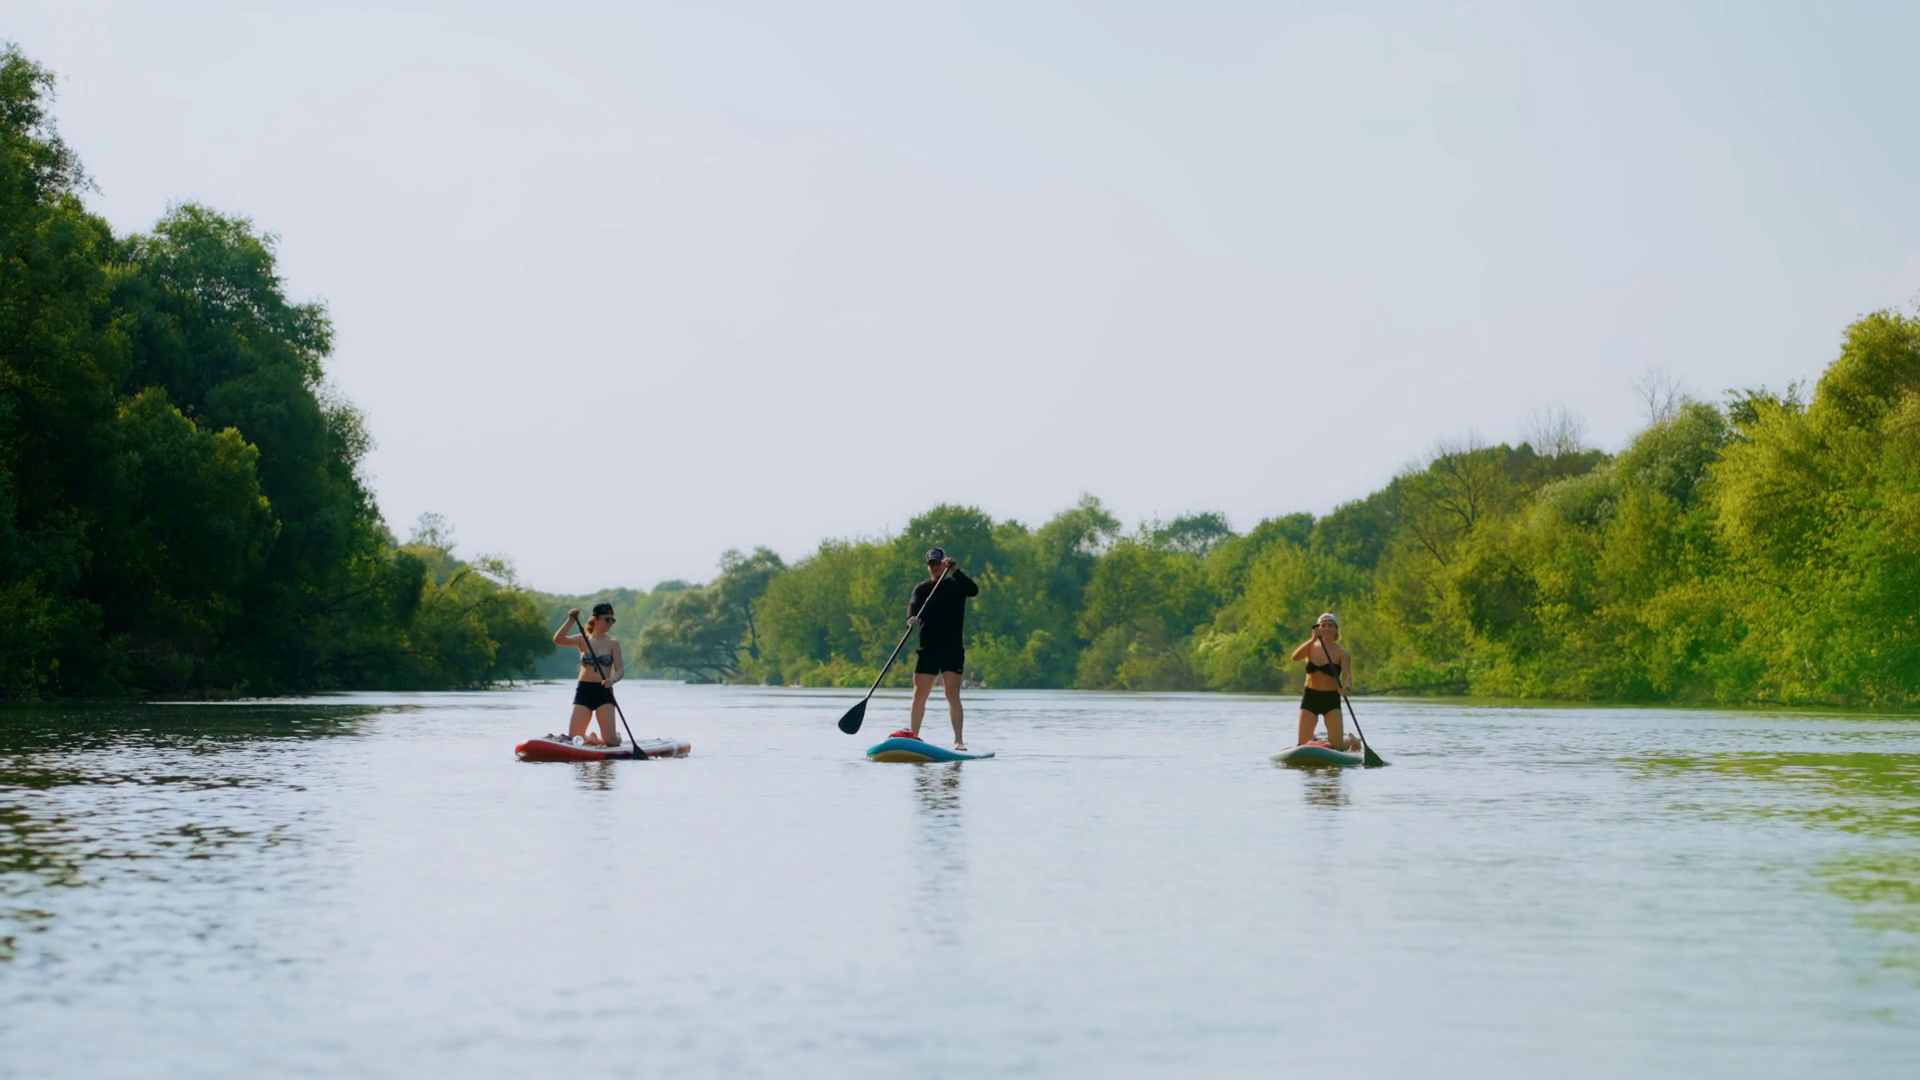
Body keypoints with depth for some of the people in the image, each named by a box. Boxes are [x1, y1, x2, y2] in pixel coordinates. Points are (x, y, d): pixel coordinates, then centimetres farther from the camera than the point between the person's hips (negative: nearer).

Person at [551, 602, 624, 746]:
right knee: (574, 737, -4)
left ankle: (617, 736, 27)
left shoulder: (612, 644, 3)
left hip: (604, 692, -1)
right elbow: (558, 640, -12)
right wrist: (570, 621, -23)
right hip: (584, 691, 1)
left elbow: (620, 670, -4)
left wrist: (612, 680, -26)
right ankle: (592, 738, 30)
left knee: (610, 741, -10)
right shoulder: (582, 640, 4)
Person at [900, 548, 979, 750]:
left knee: (953, 695, -9)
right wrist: (911, 618, -31)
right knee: (919, 693, 2)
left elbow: (973, 590, -13)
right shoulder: (922, 588, 11)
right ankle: (913, 736, 13)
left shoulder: (956, 585, 7)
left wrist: (956, 571, -24)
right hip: (928, 649, 2)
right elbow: (914, 605, -8)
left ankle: (959, 740, -10)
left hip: (952, 649, -2)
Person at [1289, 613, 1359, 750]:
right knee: (1304, 744, -2)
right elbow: (1295, 657, -18)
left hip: (1331, 699, -2)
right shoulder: (1311, 648, 3)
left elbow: (1347, 675, -17)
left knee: (1337, 744, -8)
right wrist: (1313, 639, -28)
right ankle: (1314, 739, 37)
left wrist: (1346, 686, -40)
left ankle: (1352, 740, 29)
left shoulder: (1341, 653, -3)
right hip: (1310, 697, 2)